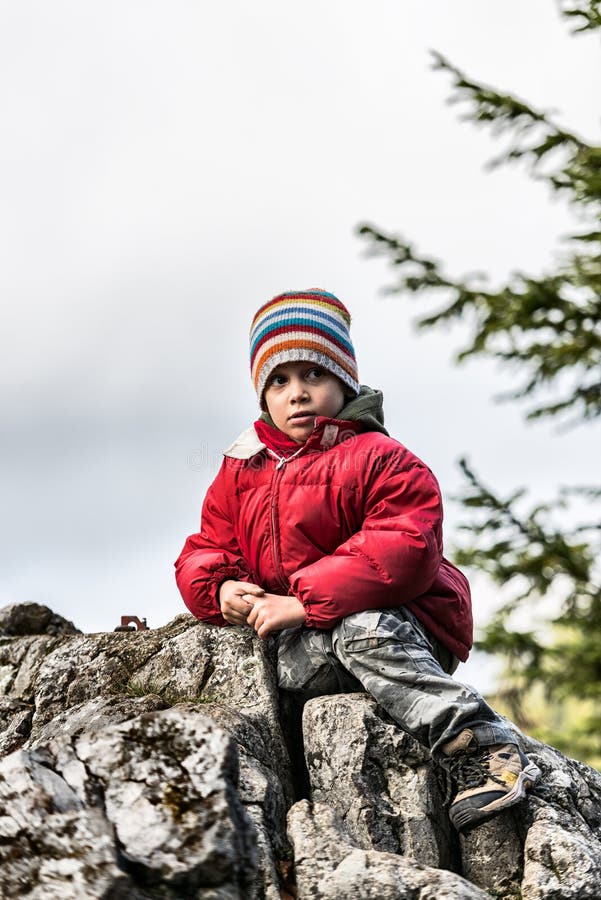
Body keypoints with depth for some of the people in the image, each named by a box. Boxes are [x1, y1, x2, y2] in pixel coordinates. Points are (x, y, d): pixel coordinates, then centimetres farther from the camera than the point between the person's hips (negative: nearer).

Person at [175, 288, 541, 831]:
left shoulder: (380, 459, -4)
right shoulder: (240, 473, 17)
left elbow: (407, 552, -19)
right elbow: (203, 553, 17)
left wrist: (303, 603, -25)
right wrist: (223, 590, -11)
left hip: (401, 623, -3)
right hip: (305, 644, 4)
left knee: (363, 630, -39)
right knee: (292, 664, -33)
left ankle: (481, 749, -39)